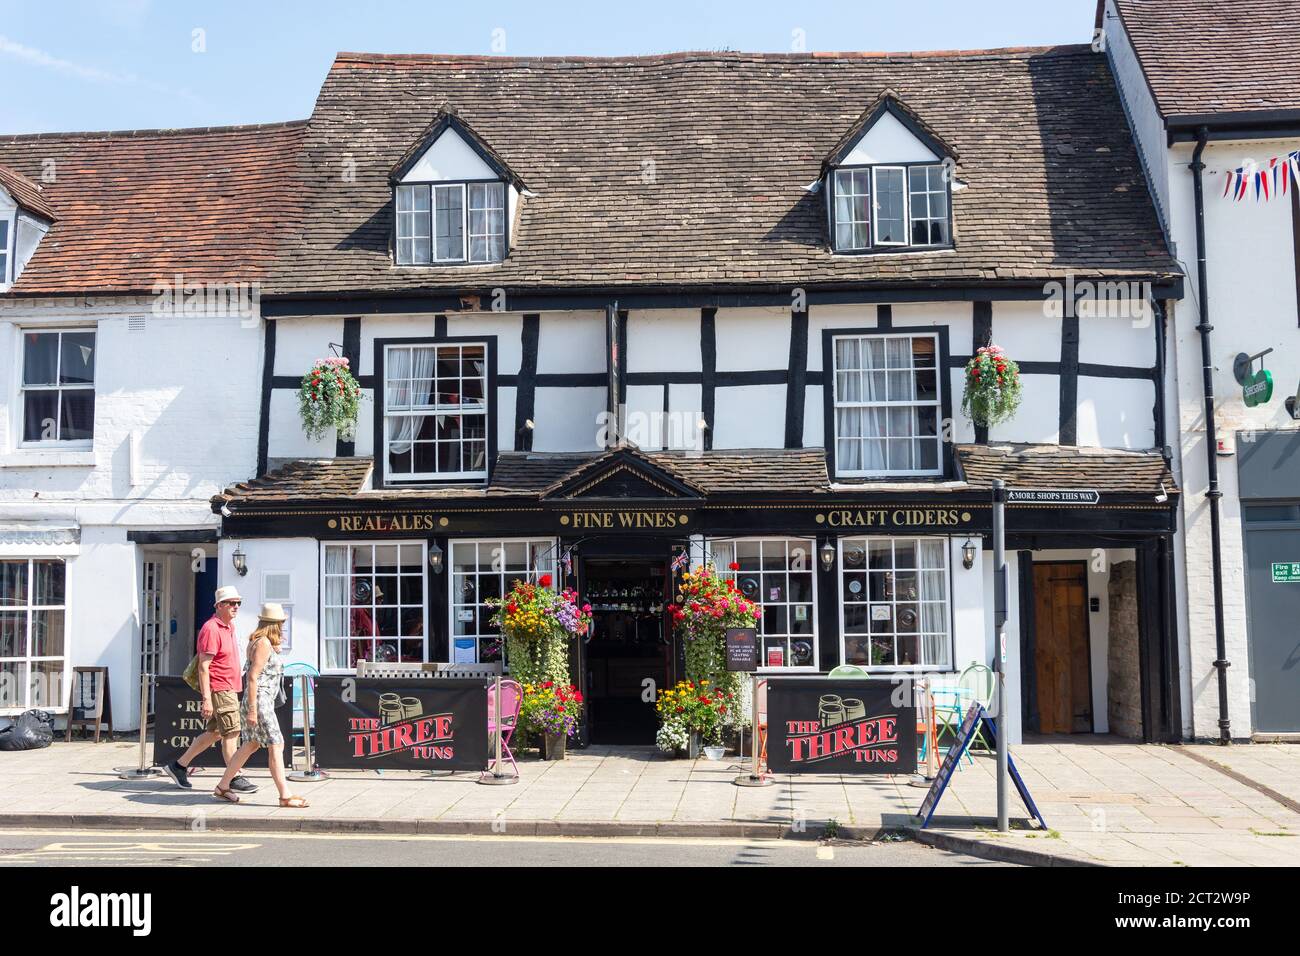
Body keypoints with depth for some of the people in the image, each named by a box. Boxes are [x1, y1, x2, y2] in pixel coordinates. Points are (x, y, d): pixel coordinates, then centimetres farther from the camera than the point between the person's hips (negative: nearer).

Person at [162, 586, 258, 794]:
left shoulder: (229, 625, 14)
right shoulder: (211, 629, -16)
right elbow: (203, 667, -20)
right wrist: (206, 698, -24)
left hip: (229, 689, 10)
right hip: (219, 689, -10)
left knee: (214, 733, 15)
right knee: (231, 732, -6)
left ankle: (179, 766, 25)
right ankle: (234, 779, 0)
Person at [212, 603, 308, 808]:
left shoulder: (259, 642, 14)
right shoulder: (263, 644, -14)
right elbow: (252, 677, -19)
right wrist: (252, 710, -20)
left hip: (263, 702, 10)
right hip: (260, 701, -10)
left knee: (251, 745, 15)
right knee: (276, 746, -9)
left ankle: (222, 787, 22)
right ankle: (285, 796, -10)